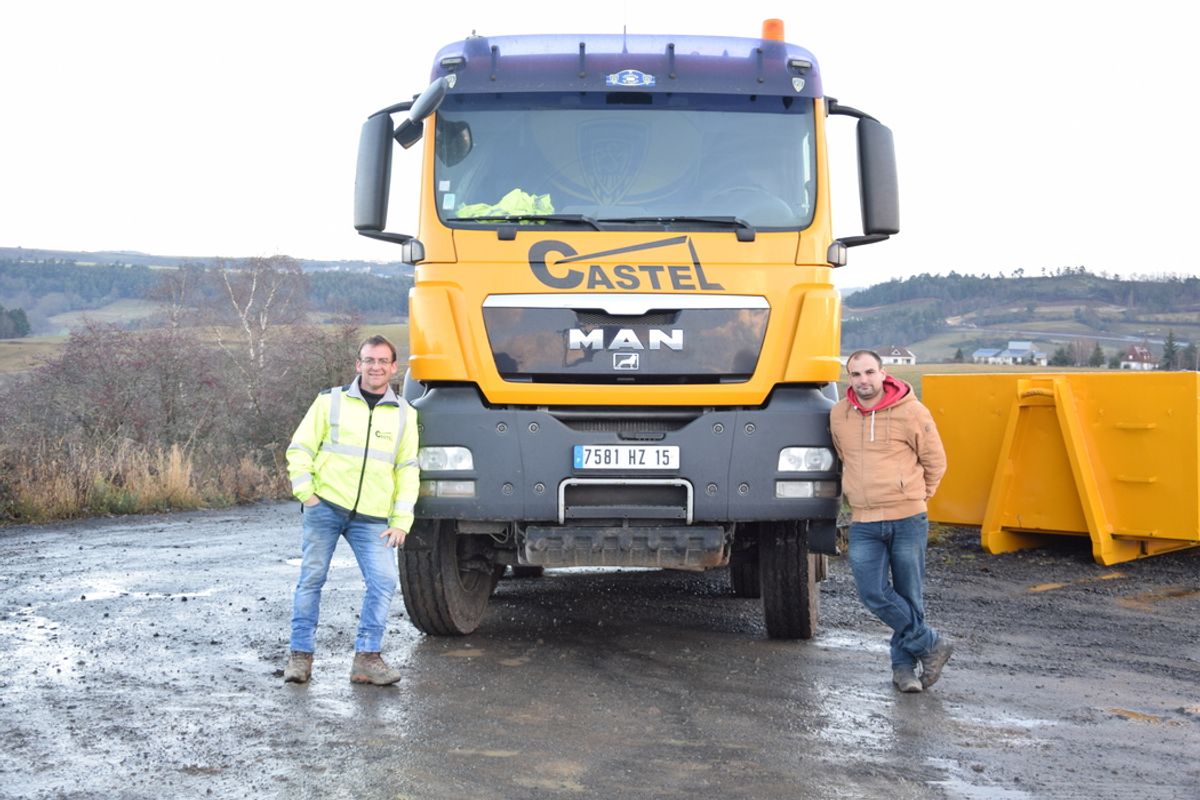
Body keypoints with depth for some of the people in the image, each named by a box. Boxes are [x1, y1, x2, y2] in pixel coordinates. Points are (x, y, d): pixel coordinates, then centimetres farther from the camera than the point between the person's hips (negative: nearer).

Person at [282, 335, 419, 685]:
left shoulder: (404, 414, 10)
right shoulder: (331, 401, 4)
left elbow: (408, 471, 12)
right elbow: (299, 449, 6)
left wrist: (401, 521, 4)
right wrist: (305, 492, -6)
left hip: (371, 518, 2)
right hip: (325, 507, -2)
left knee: (384, 580, -9)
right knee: (311, 579, 1)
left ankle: (366, 657, -1)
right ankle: (301, 654, 11)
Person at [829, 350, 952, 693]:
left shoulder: (911, 412, -6)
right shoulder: (839, 415, 5)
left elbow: (935, 462, 6)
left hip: (908, 521, -2)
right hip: (864, 524, 3)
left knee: (908, 595, 4)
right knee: (873, 592, -10)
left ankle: (904, 664, 18)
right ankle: (930, 645, 5)